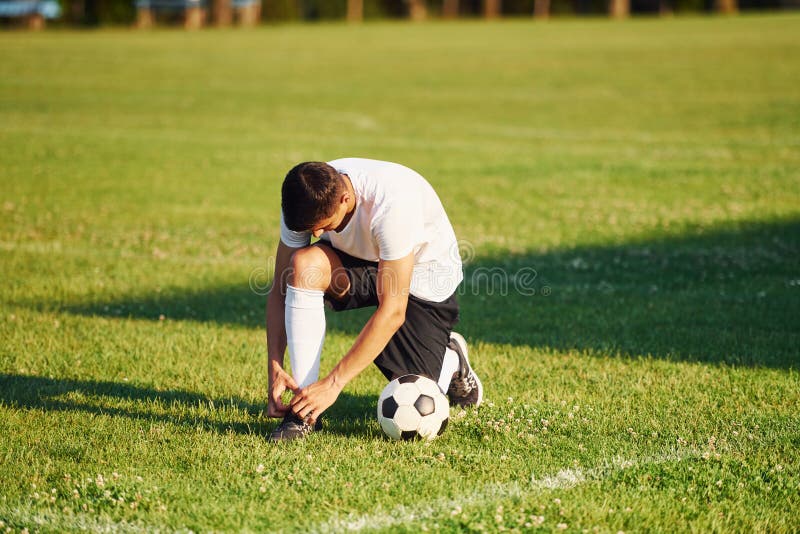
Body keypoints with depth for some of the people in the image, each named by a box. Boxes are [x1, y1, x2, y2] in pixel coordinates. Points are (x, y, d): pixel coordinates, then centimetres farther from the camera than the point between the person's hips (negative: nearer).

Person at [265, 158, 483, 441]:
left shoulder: (392, 203, -39)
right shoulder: (305, 202, -23)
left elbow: (393, 311, -37)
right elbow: (280, 289, -14)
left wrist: (333, 383, -37)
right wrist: (275, 368, -25)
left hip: (424, 274, -4)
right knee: (303, 264, -32)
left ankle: (451, 360, 22)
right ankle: (304, 412, -23)